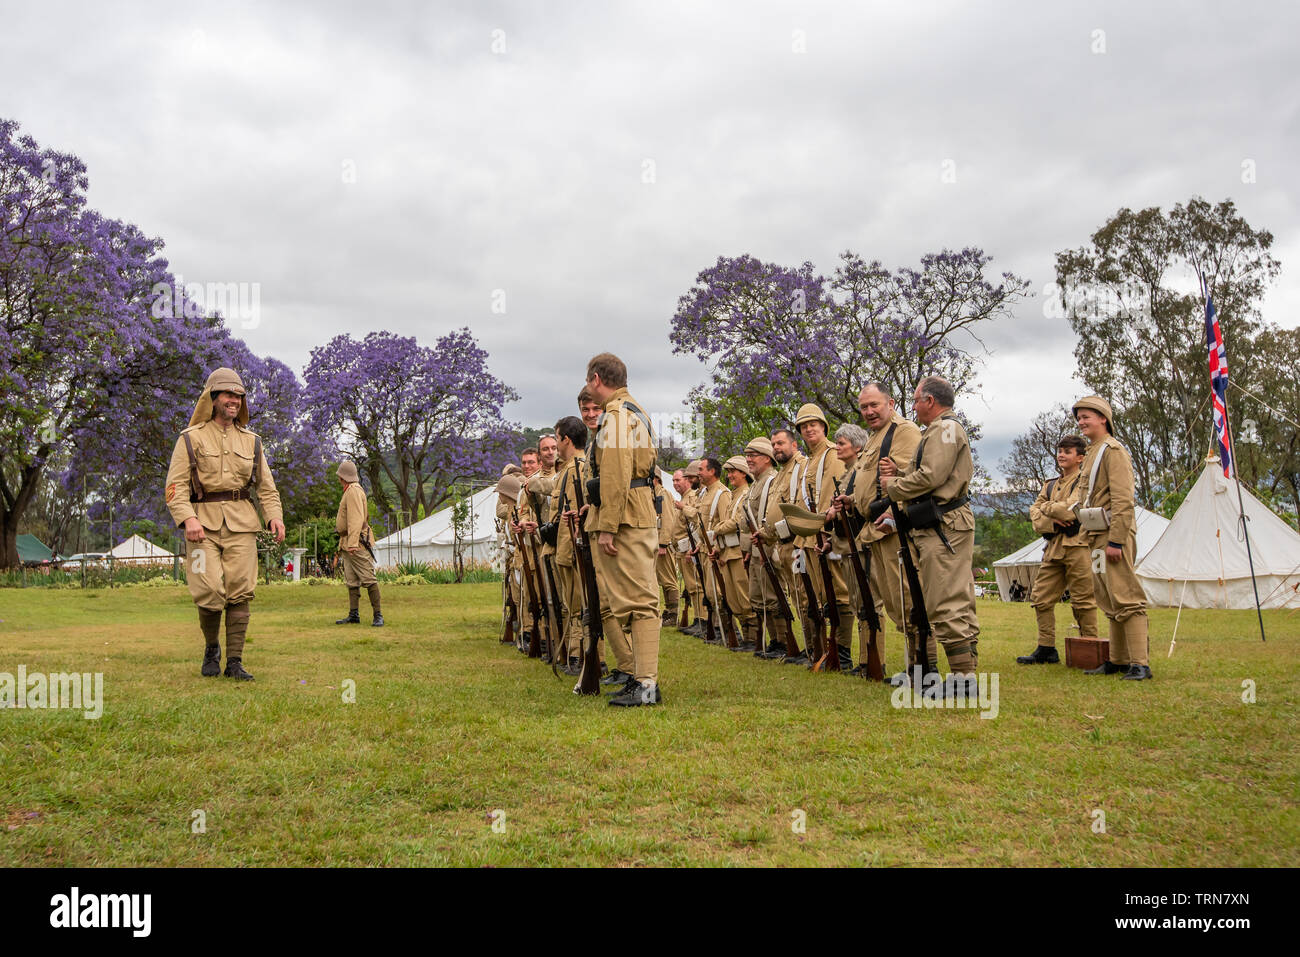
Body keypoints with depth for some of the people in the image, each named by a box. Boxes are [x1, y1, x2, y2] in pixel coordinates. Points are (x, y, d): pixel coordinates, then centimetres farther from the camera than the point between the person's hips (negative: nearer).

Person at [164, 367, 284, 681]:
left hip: (241, 524, 3)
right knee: (209, 592, -9)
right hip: (203, 523, -3)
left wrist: (275, 515, -1)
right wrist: (188, 518, -18)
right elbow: (175, 485, -3)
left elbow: (266, 485, 16)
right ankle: (211, 649, 17)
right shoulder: (191, 439, 4)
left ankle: (234, 662, 3)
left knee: (240, 593, -3)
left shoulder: (251, 441, 15)